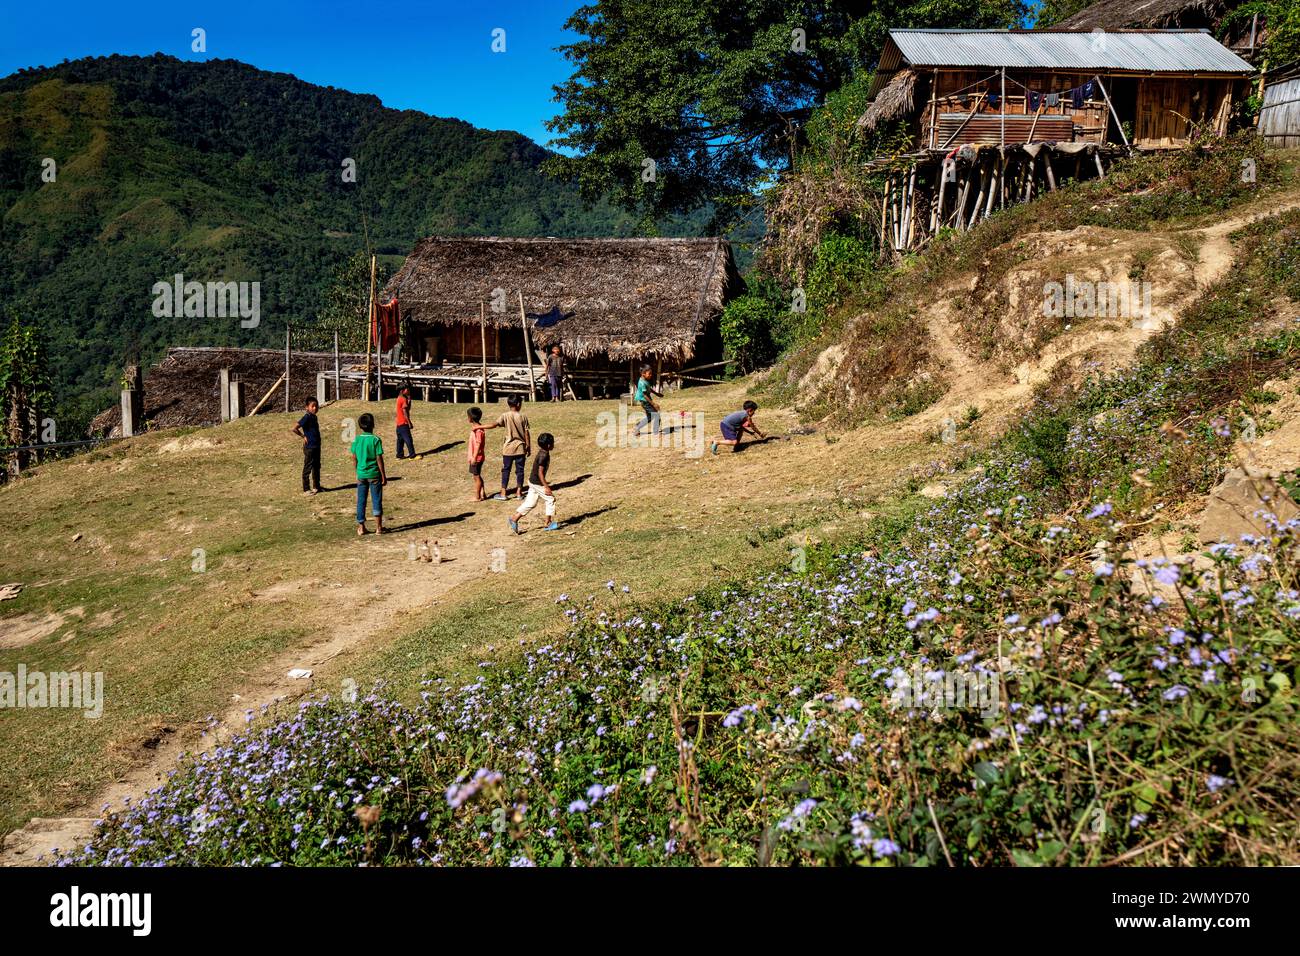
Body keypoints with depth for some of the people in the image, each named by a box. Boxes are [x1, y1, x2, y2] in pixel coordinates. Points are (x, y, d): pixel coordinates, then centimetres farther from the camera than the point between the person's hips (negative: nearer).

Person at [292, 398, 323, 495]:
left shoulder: (314, 417, 9)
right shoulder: (306, 418, -16)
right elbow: (294, 429, -23)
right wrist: (303, 436, -14)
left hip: (317, 446, 9)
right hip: (309, 447, -9)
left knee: (317, 467, 17)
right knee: (308, 468, 0)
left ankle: (316, 486, 29)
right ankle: (306, 489, 8)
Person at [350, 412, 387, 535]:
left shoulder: (356, 440, 0)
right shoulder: (376, 440, -12)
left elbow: (354, 458, 5)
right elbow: (379, 459, -11)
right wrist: (384, 475, -4)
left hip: (361, 474, 3)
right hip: (374, 474, -3)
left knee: (361, 501, 11)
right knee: (376, 500, 5)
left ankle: (361, 527, 15)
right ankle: (379, 527, 9)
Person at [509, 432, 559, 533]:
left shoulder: (542, 453, 8)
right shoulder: (544, 456, -22)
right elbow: (540, 473, -24)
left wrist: (545, 484, 28)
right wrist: (546, 487, -24)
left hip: (532, 482, 9)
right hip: (538, 483, -9)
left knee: (530, 503, 12)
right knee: (550, 499, 3)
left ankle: (514, 519, 10)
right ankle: (548, 524, 11)